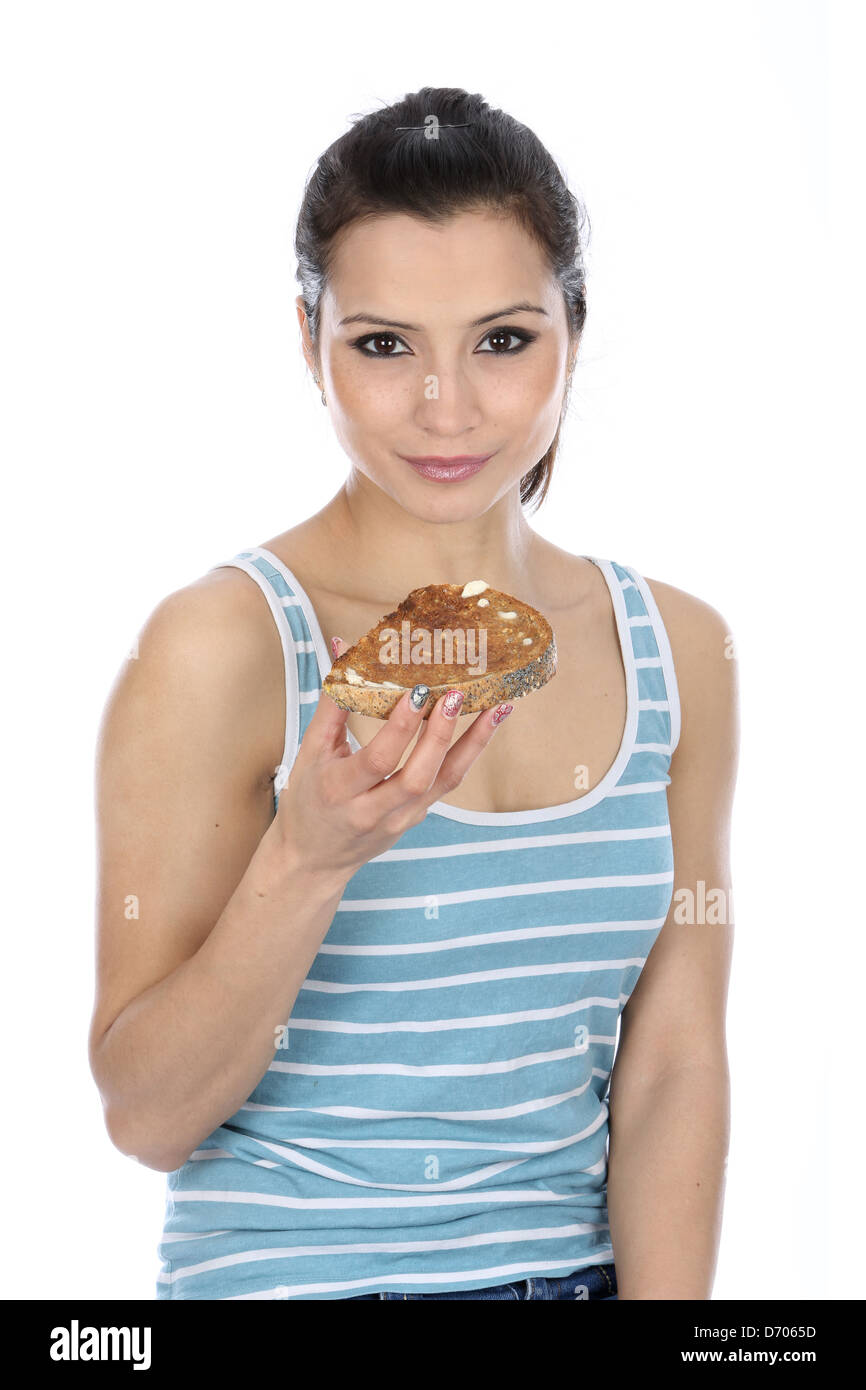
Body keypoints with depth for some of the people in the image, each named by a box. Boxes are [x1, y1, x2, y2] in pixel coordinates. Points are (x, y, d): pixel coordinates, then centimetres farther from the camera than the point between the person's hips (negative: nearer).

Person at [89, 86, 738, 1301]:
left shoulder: (681, 653, 0)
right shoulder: (223, 645, -14)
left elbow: (671, 1067, 1)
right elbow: (145, 1115, -13)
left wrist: (668, 1295, -10)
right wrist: (307, 859, -26)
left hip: (584, 1268, 4)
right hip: (292, 1271, -3)